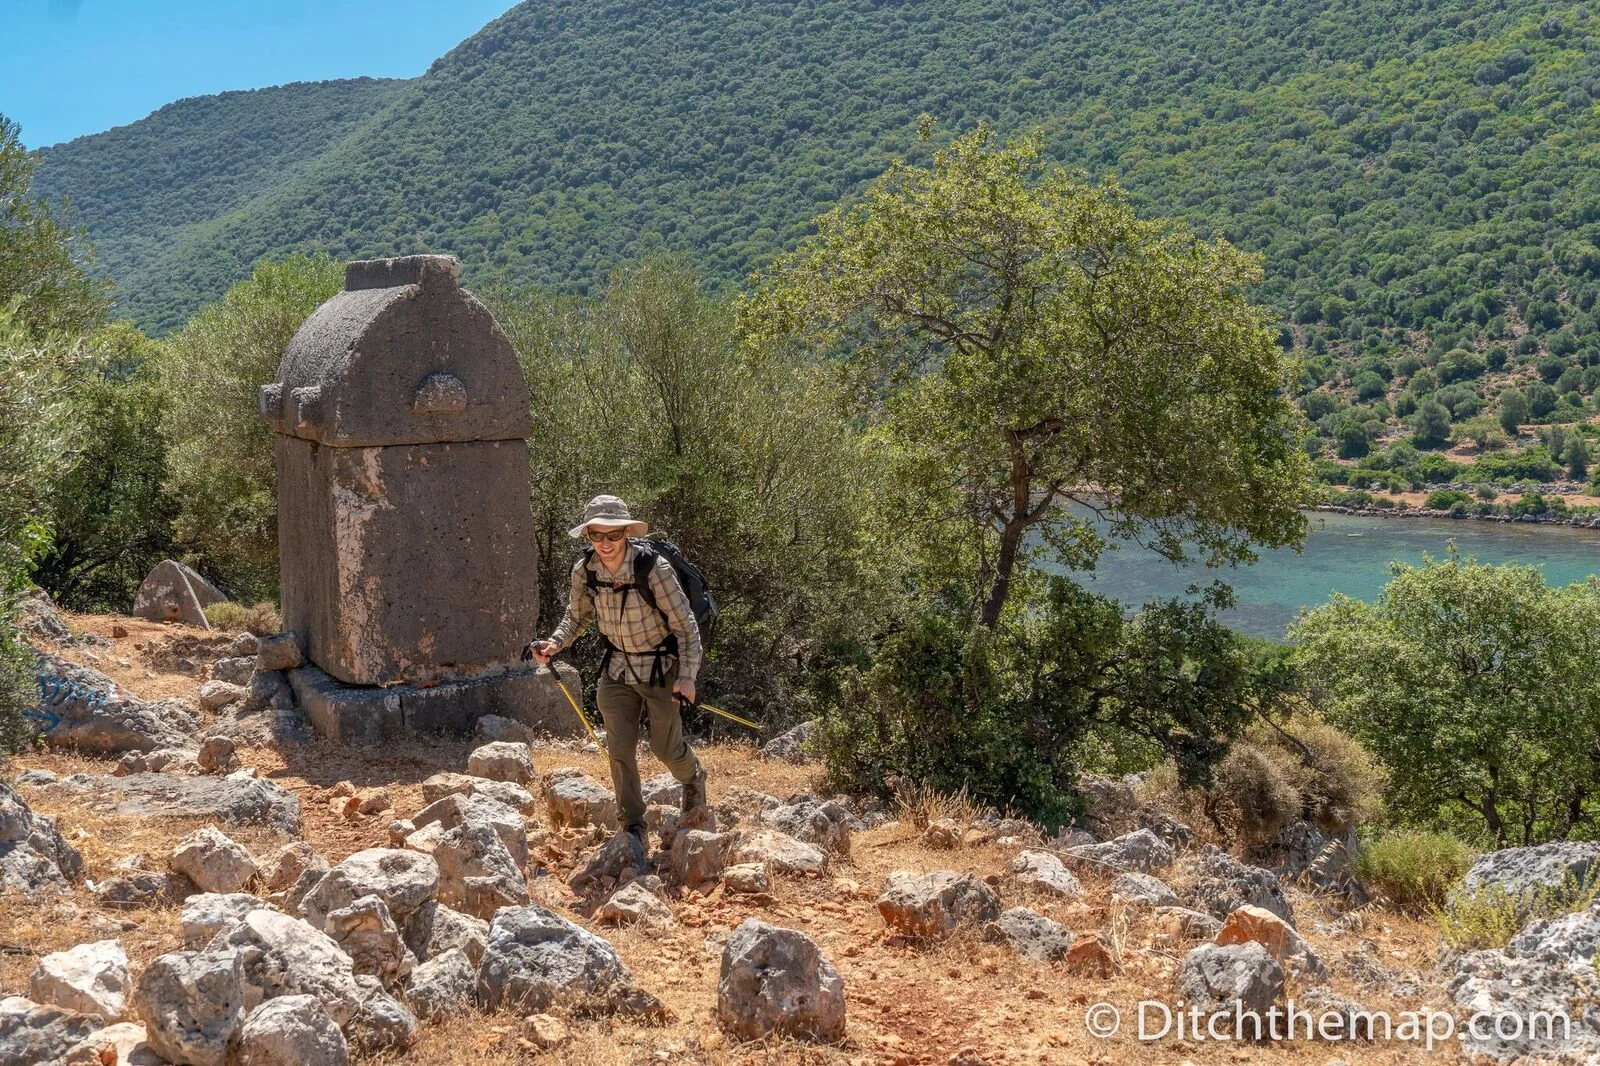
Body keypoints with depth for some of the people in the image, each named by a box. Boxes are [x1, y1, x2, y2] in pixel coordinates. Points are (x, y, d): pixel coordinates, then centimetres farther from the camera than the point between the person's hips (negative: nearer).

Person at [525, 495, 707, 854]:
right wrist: (555, 643, -11)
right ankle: (634, 831, 11)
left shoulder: (654, 568, -24)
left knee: (666, 747, 7)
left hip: (660, 668, -4)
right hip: (617, 669, 4)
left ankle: (694, 780, 43)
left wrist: (687, 674, -23)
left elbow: (685, 623, -17)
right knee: (620, 750, -2)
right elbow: (578, 615, 8)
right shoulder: (584, 571, -11)